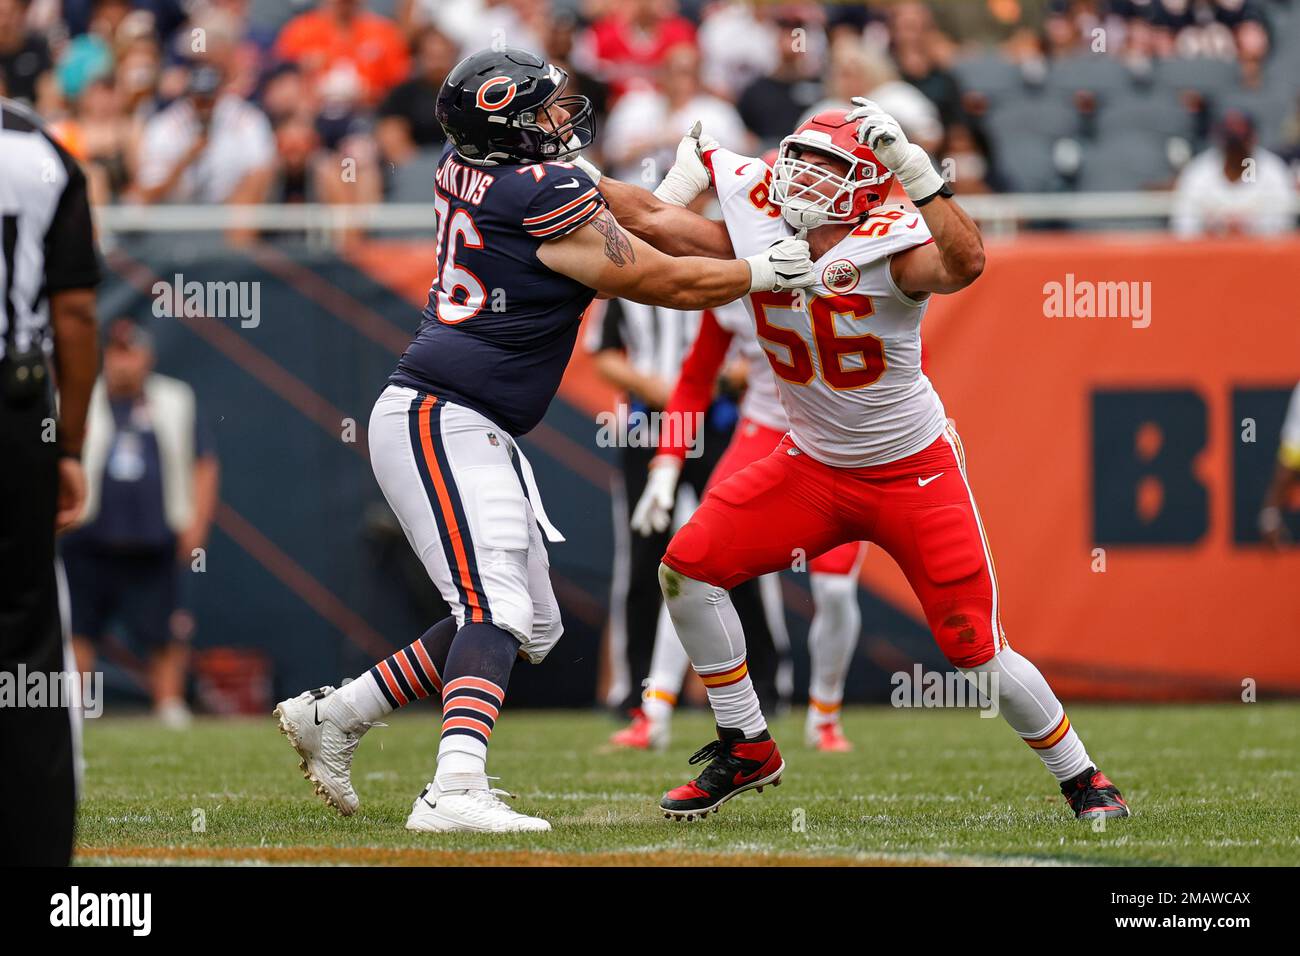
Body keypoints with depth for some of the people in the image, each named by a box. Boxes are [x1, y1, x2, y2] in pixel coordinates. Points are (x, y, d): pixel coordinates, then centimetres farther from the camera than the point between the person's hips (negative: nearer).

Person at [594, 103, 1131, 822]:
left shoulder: (889, 248, -23)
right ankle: (746, 750, 8)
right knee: (687, 567, -8)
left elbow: (967, 263, -45)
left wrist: (911, 165, -51)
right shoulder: (759, 237, -8)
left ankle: (1081, 778, 17)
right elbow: (650, 221, -2)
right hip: (812, 469, 5)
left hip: (914, 476, -5)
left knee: (976, 652, -6)